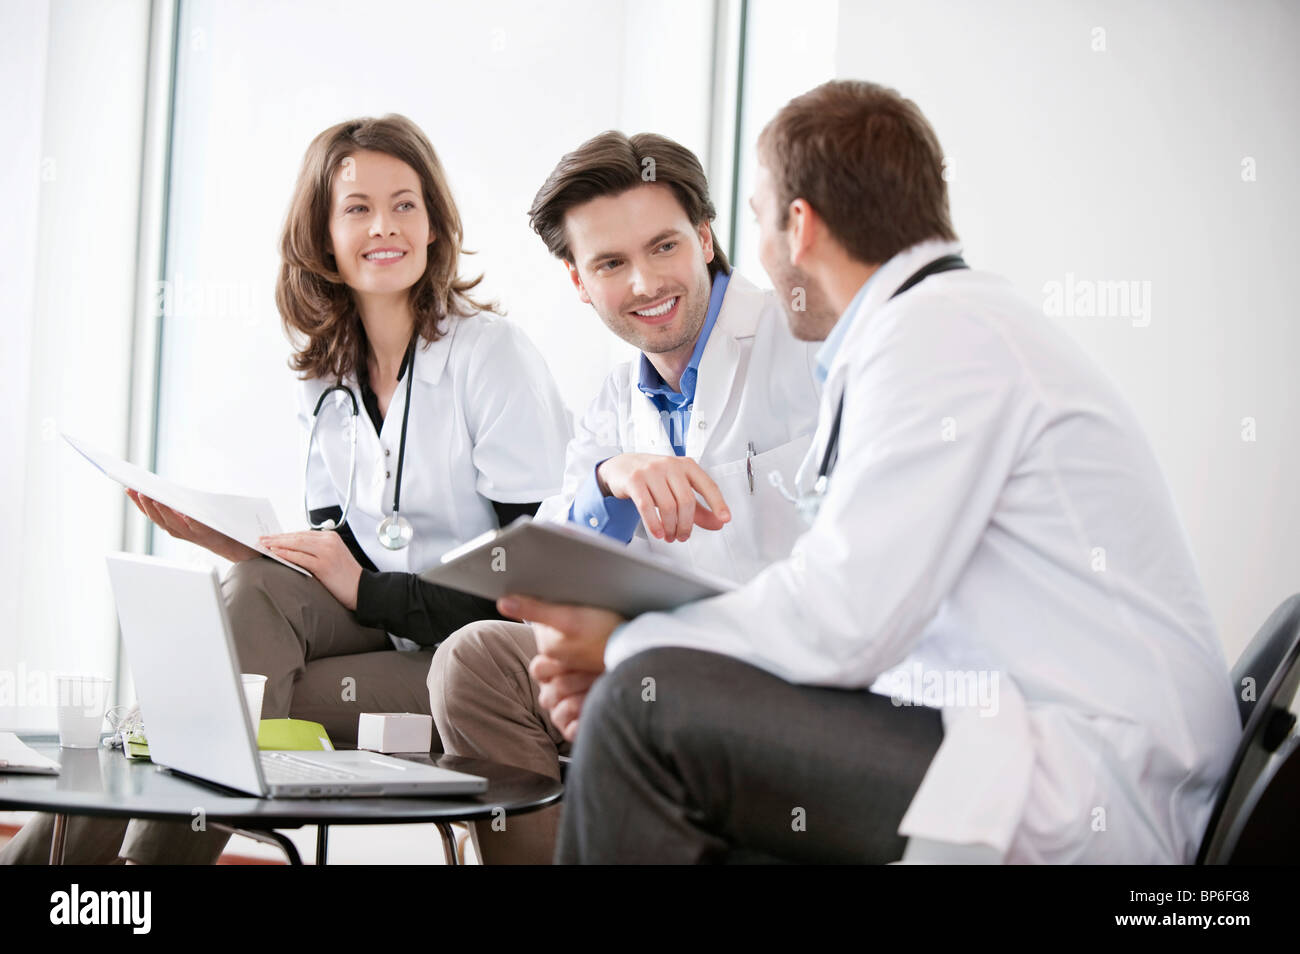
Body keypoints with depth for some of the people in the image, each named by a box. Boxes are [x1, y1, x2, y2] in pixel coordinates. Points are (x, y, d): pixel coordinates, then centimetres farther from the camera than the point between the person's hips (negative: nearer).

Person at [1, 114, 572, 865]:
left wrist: (371, 590, -17)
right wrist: (234, 541, -7)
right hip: (382, 633, 5)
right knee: (252, 590, -27)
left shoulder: (493, 353, -8)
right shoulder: (327, 378, 11)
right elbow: (342, 555, 12)